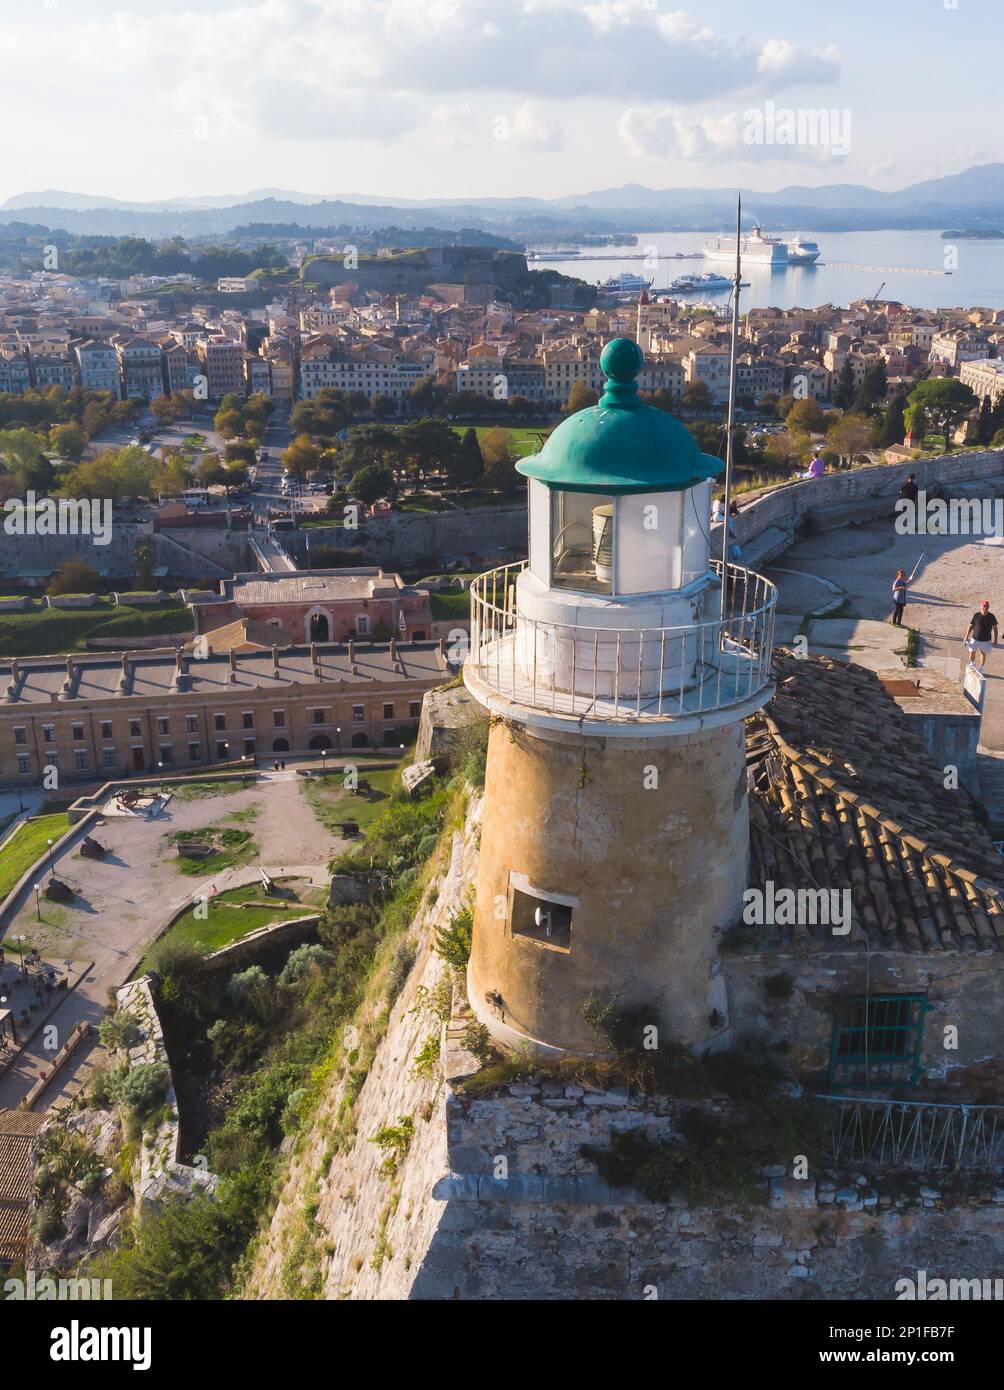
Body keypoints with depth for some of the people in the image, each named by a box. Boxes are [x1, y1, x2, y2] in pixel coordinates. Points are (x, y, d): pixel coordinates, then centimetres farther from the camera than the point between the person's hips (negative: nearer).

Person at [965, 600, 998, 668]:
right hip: (975, 639, 0)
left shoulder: (991, 617, -9)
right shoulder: (976, 615, -11)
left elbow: (995, 628, 0)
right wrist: (966, 637, -6)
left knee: (983, 654, 13)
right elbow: (971, 626, -3)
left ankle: (980, 669, 30)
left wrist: (995, 640, 0)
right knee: (972, 653, 3)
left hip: (986, 640, 0)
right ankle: (972, 664, 33)